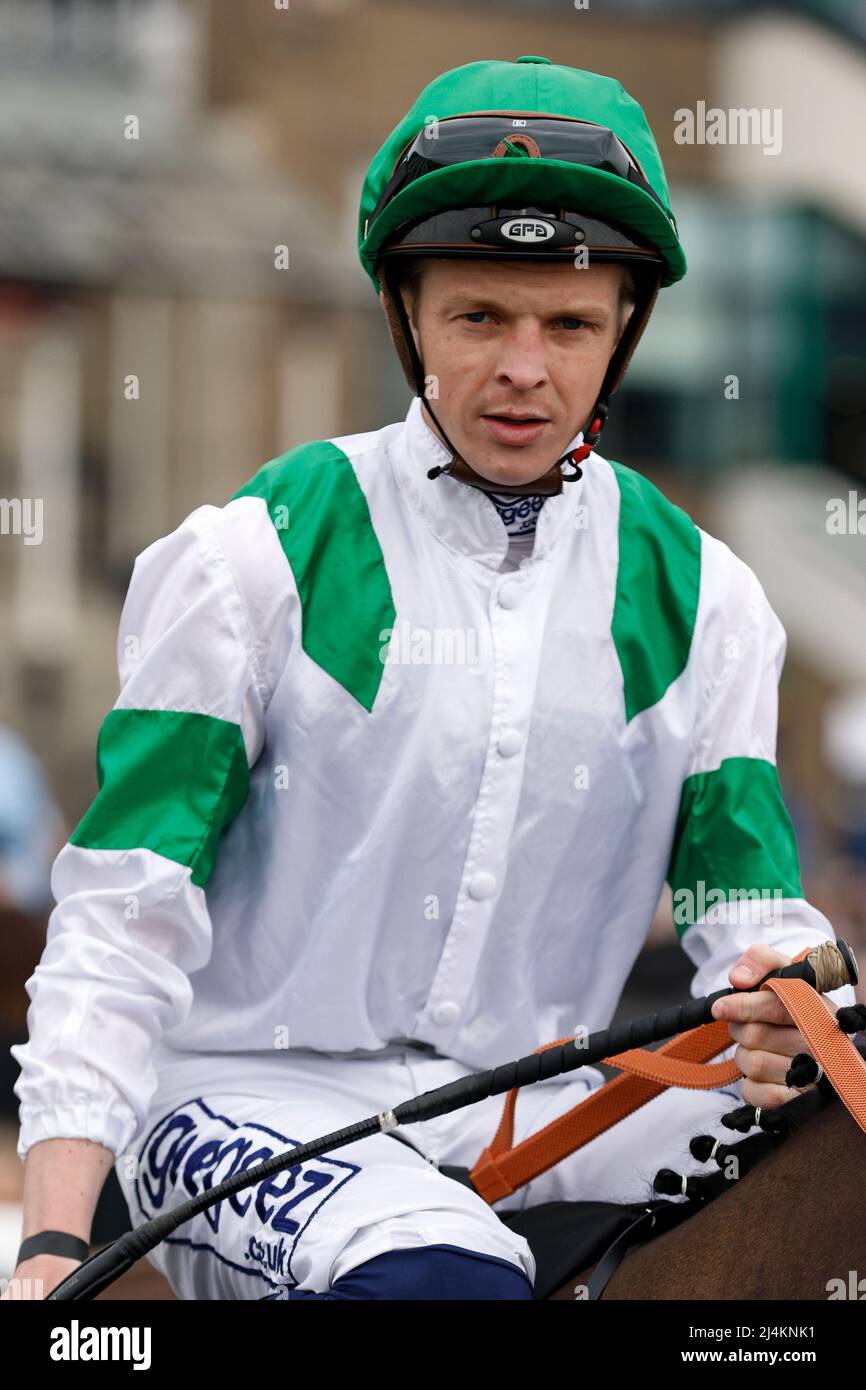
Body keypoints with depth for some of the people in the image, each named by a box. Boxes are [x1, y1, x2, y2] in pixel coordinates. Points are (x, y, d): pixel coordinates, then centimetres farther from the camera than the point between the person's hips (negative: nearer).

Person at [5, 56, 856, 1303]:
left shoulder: (702, 599, 8)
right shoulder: (259, 557, -2)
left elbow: (747, 909, 7)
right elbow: (125, 912, -5)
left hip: (533, 1111, 4)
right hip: (246, 1093, -4)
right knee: (443, 1281, -37)